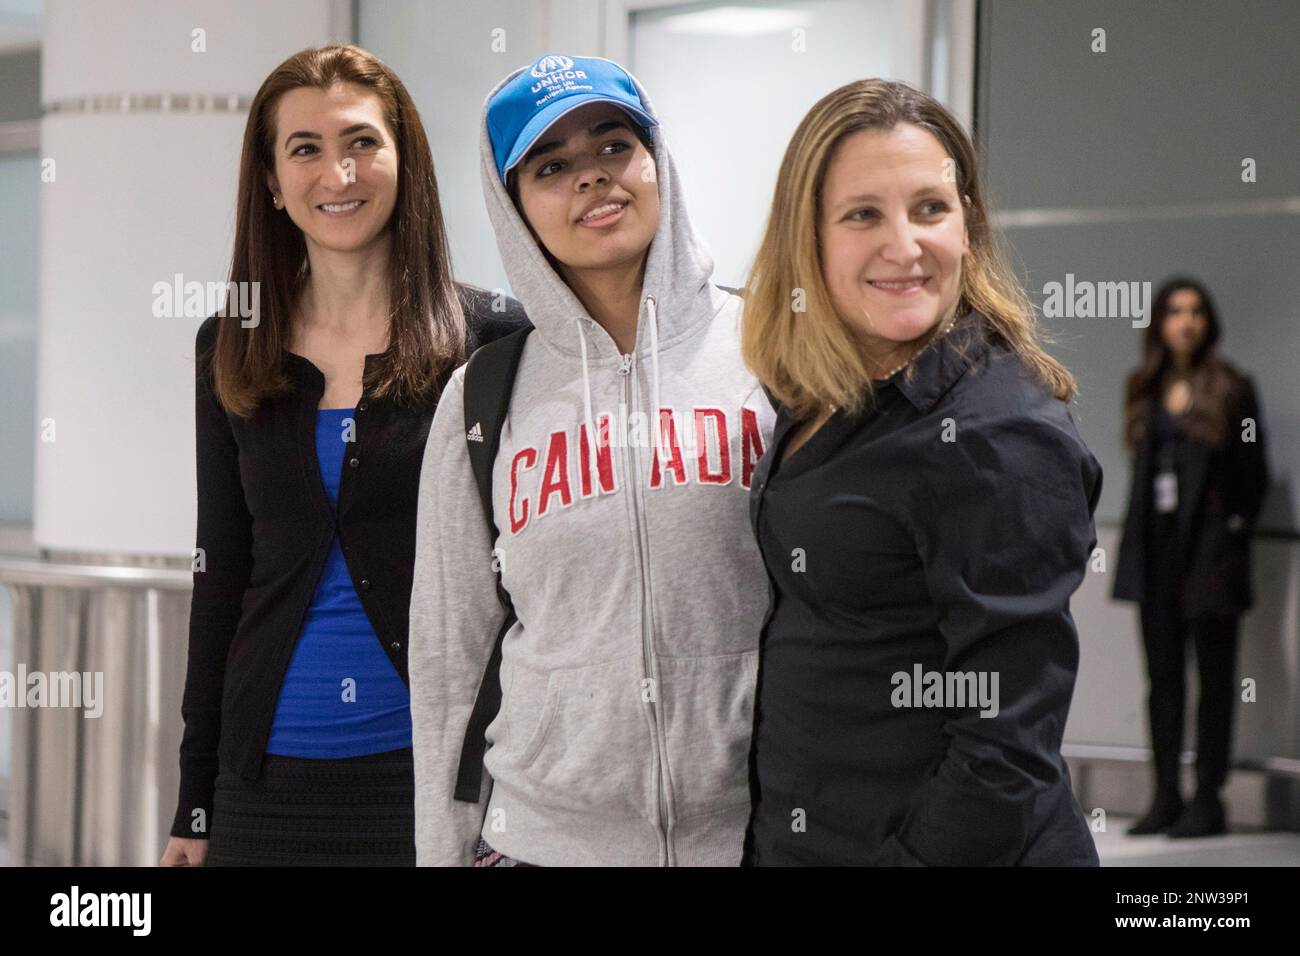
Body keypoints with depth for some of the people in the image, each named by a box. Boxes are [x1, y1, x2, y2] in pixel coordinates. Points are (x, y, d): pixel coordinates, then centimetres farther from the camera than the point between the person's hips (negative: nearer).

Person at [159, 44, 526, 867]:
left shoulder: (490, 339, -3)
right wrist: (194, 804, 8)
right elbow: (221, 575, 10)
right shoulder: (230, 350, 6)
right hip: (269, 775, 3)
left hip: (431, 764, -3)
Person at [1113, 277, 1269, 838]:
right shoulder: (1145, 391, 11)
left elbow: (1254, 474, -1)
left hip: (1210, 549, -5)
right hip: (1157, 550, 5)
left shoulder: (1231, 390, -2)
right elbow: (1141, 468, 13)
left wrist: (1235, 529, -7)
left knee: (1214, 676, 0)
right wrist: (1141, 533, 4)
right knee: (1163, 675, 7)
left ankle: (1208, 800, 2)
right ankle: (1166, 796, 12)